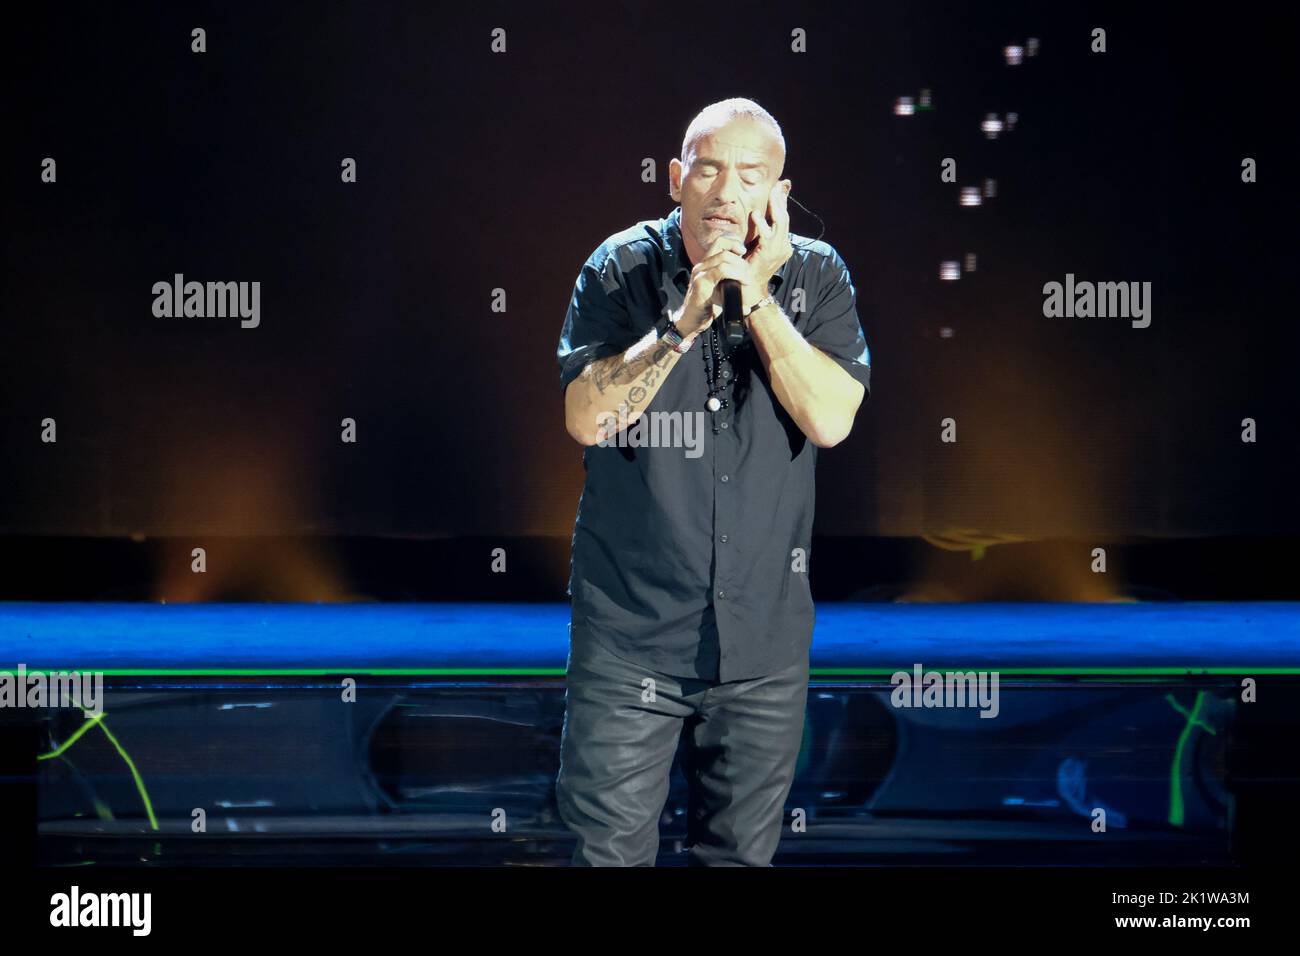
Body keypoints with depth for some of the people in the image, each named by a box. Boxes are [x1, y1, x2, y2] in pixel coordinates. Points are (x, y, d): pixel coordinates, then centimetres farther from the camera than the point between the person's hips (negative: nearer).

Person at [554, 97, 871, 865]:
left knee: (742, 852, 14)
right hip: (630, 629, -1)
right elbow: (586, 419, -14)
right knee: (609, 849, 2)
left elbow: (831, 420, -13)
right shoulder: (622, 269, -4)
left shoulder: (817, 276, -1)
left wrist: (757, 298, -17)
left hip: (765, 633, 2)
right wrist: (687, 319, -22)